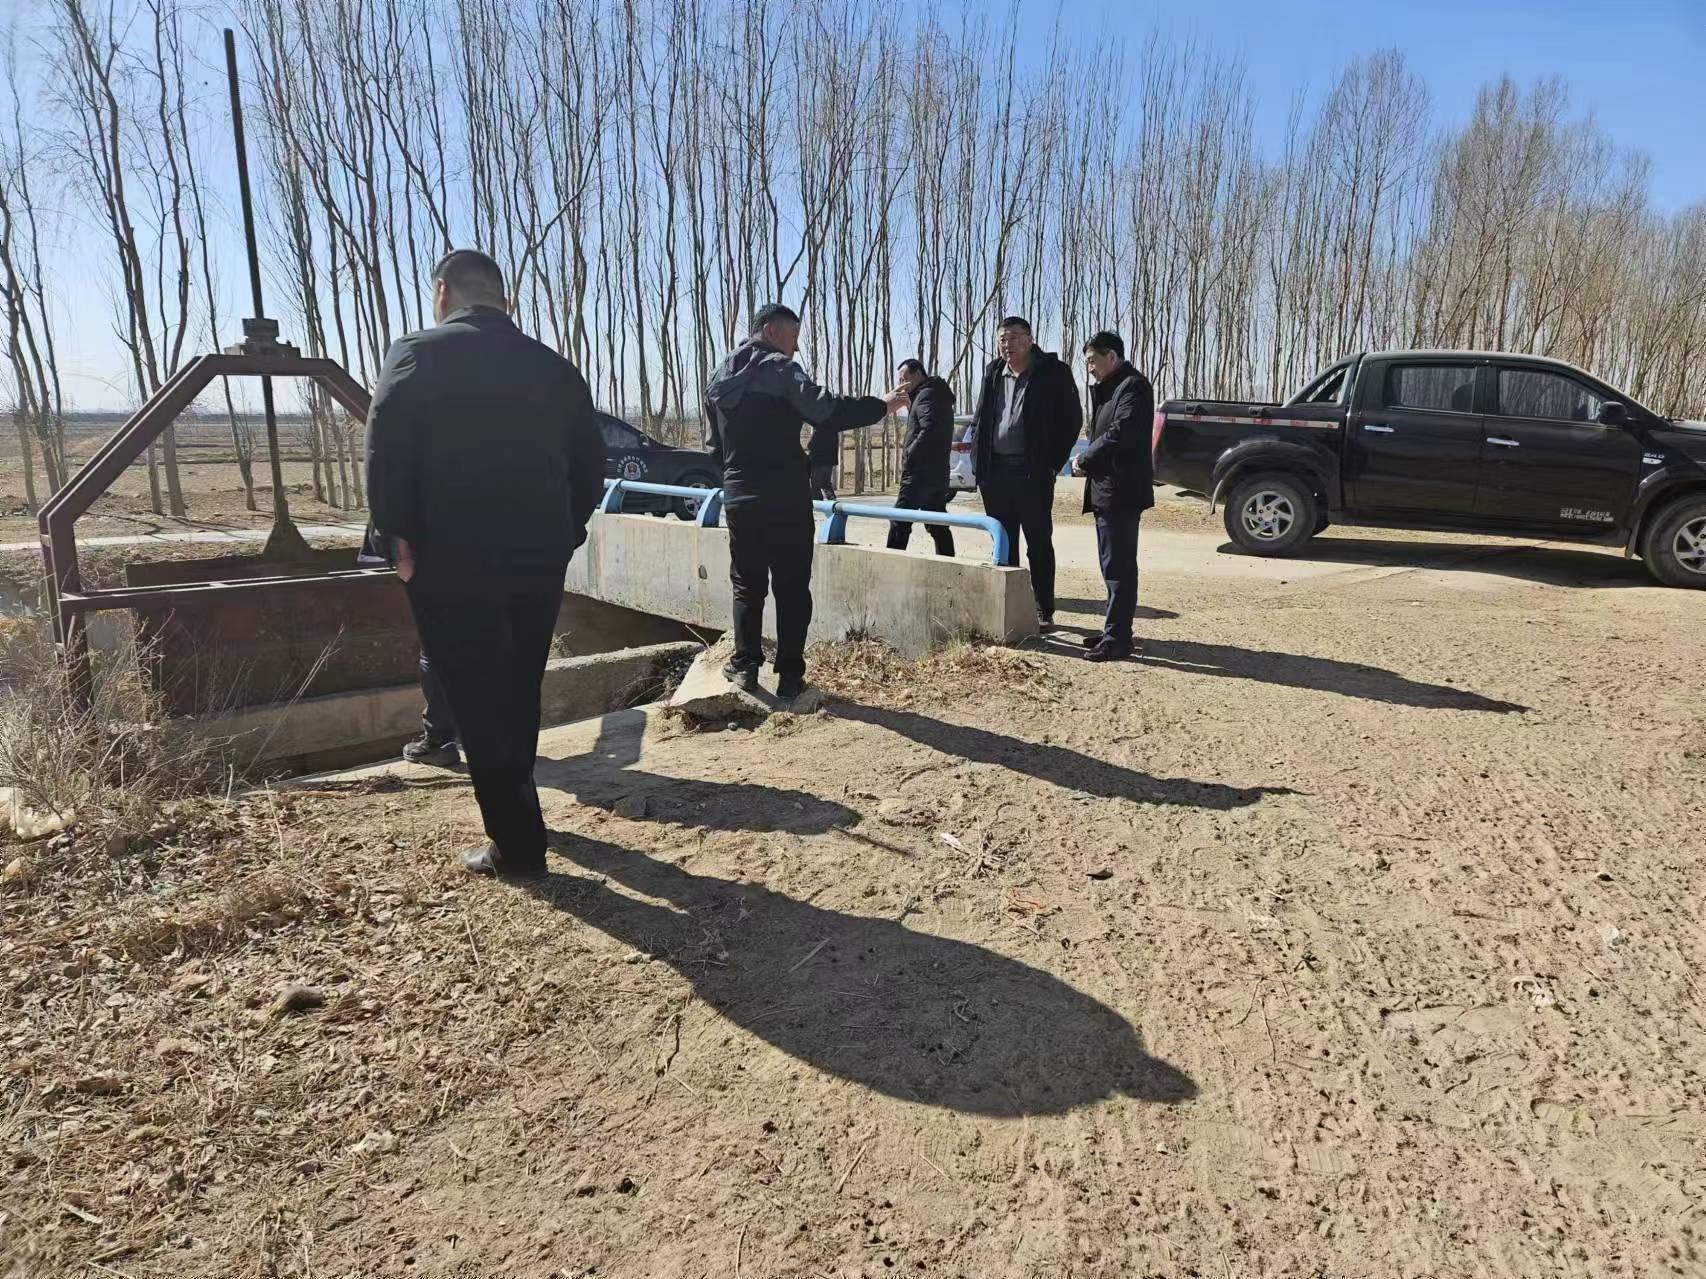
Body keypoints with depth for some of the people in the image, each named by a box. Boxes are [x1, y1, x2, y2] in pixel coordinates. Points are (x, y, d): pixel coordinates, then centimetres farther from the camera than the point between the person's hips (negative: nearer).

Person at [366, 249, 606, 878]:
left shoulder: (416, 355, -4)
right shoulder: (554, 367, 10)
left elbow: (385, 451, -14)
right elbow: (590, 462, 10)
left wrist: (397, 536, -5)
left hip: (454, 562, -5)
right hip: (541, 560, 5)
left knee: (476, 701, 3)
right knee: (518, 692, 20)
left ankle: (516, 842, 5)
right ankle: (514, 808, 36)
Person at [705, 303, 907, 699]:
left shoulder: (719, 379, 14)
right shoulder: (779, 369, -8)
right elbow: (827, 411, -19)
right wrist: (881, 405, -11)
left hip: (738, 499, 6)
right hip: (786, 499, -5)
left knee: (747, 585, 15)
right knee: (792, 588, 2)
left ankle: (745, 665, 14)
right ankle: (790, 675, 4)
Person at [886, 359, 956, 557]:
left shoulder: (926, 394, -9)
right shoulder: (938, 395, 21)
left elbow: (929, 430, -23)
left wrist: (908, 455, -16)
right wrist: (907, 401, 12)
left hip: (921, 473, -10)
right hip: (937, 474, 10)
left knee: (900, 521, -8)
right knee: (938, 525, 11)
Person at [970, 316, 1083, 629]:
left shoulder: (1053, 373, -3)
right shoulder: (993, 374, 12)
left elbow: (1072, 418, -1)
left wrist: (1053, 463, -5)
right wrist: (981, 464, 8)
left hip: (1034, 473, -5)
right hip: (996, 471, 5)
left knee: (1039, 543, 0)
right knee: (1003, 543, 10)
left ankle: (1044, 612, 6)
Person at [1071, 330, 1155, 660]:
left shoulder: (1133, 386, -11)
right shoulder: (1109, 388, 20)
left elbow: (1120, 433, -23)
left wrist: (1083, 460, -12)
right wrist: (1087, 462, 1)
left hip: (1121, 491, -10)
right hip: (1106, 489, 10)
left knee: (1119, 566, -8)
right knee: (1113, 564, 14)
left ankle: (1118, 639, -6)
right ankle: (1115, 629, 22)